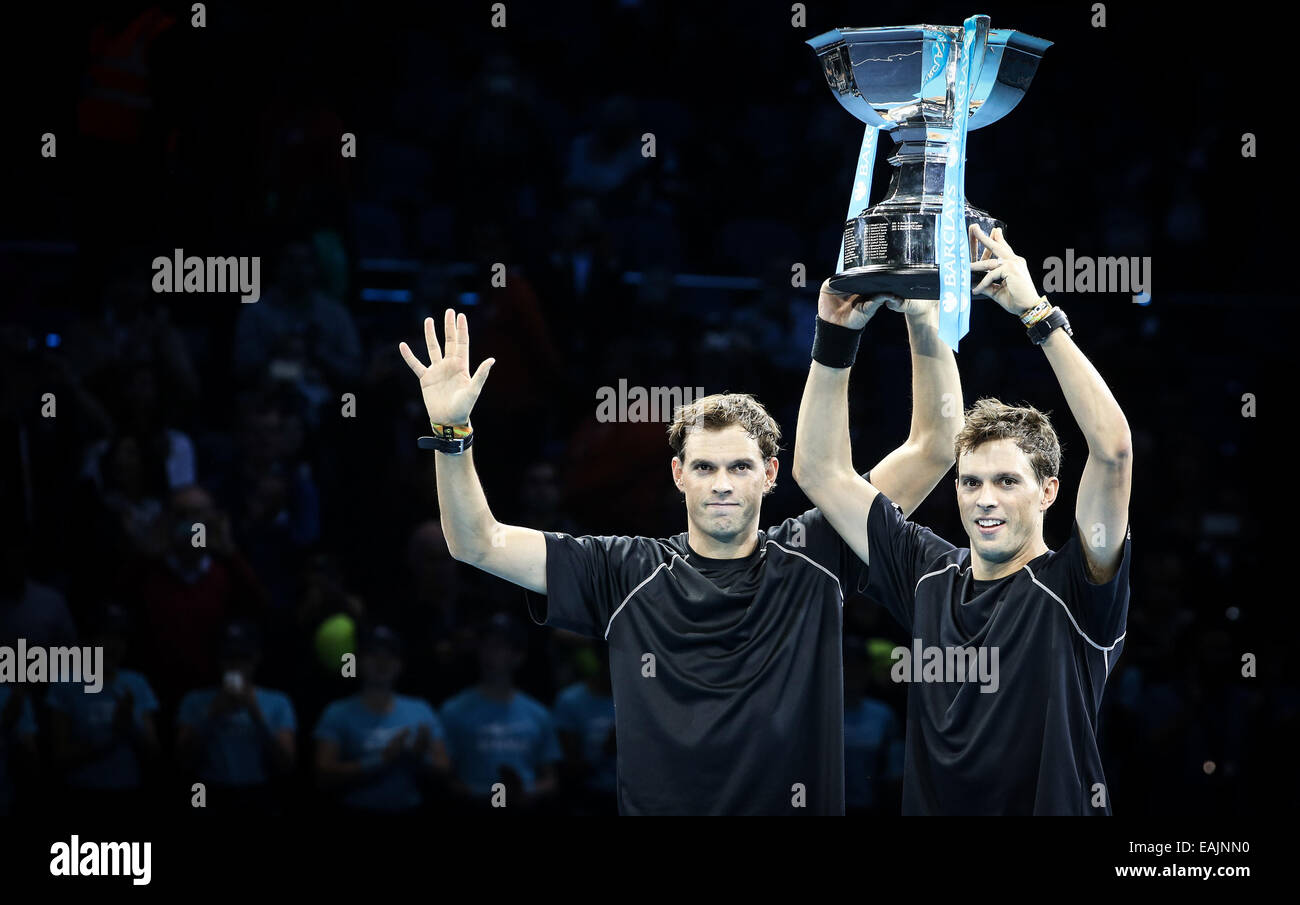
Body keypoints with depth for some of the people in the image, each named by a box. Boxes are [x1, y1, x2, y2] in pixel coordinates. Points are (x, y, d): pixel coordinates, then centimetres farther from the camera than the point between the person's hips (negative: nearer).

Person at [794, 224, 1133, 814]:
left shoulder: (1074, 590, -3)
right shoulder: (930, 577, 10)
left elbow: (1112, 450, -17)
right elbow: (821, 472, 13)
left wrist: (1037, 313, -16)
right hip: (929, 807, 3)